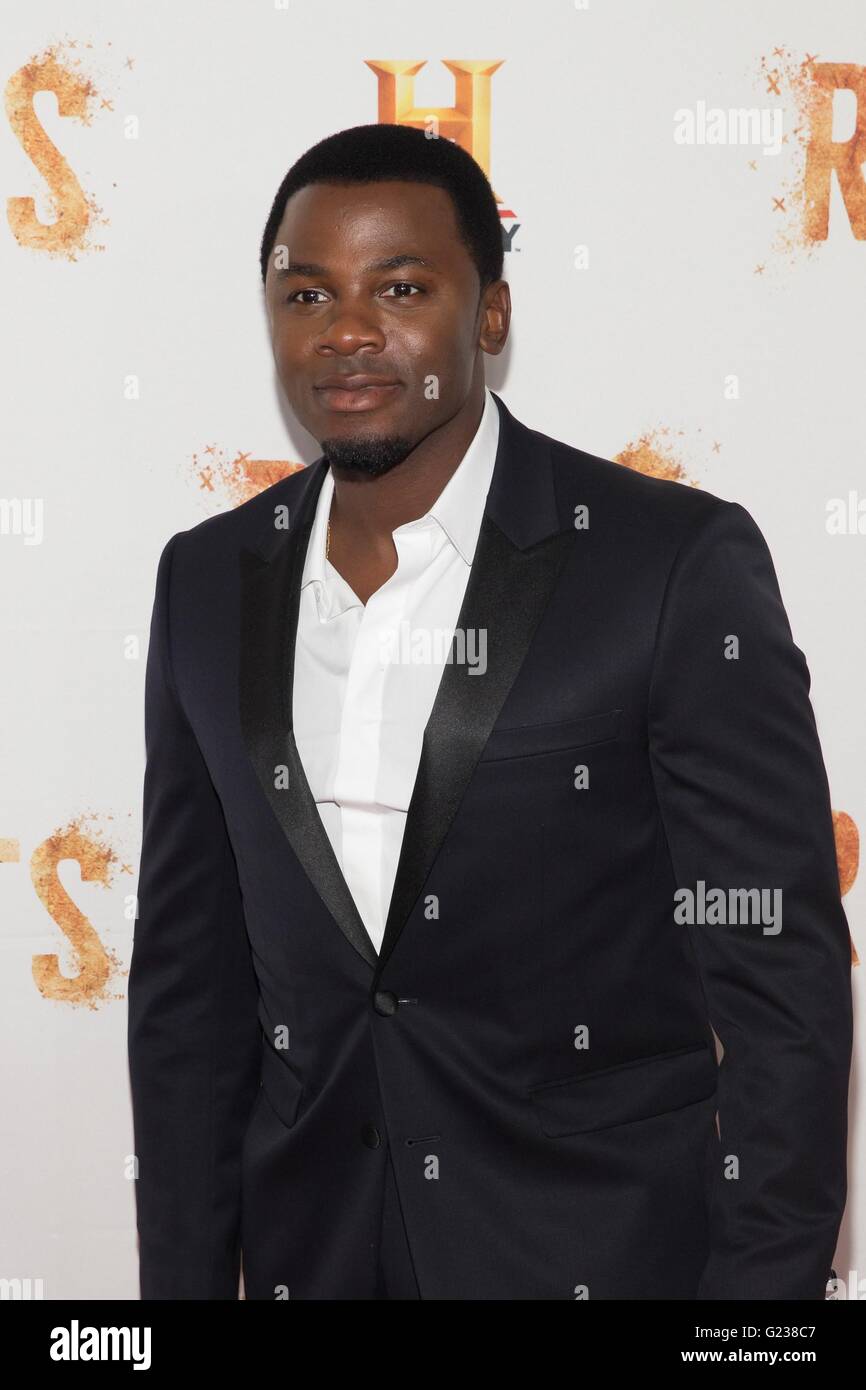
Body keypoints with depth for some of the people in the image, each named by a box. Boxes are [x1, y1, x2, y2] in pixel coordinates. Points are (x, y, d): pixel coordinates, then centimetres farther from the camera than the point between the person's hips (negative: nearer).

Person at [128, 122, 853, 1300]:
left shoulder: (681, 564, -13)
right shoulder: (209, 581, 2)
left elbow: (781, 969, -12)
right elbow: (187, 971, 7)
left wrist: (767, 1283, -15)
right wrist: (184, 1281, 6)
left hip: (597, 1248, -4)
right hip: (311, 1250, 4)